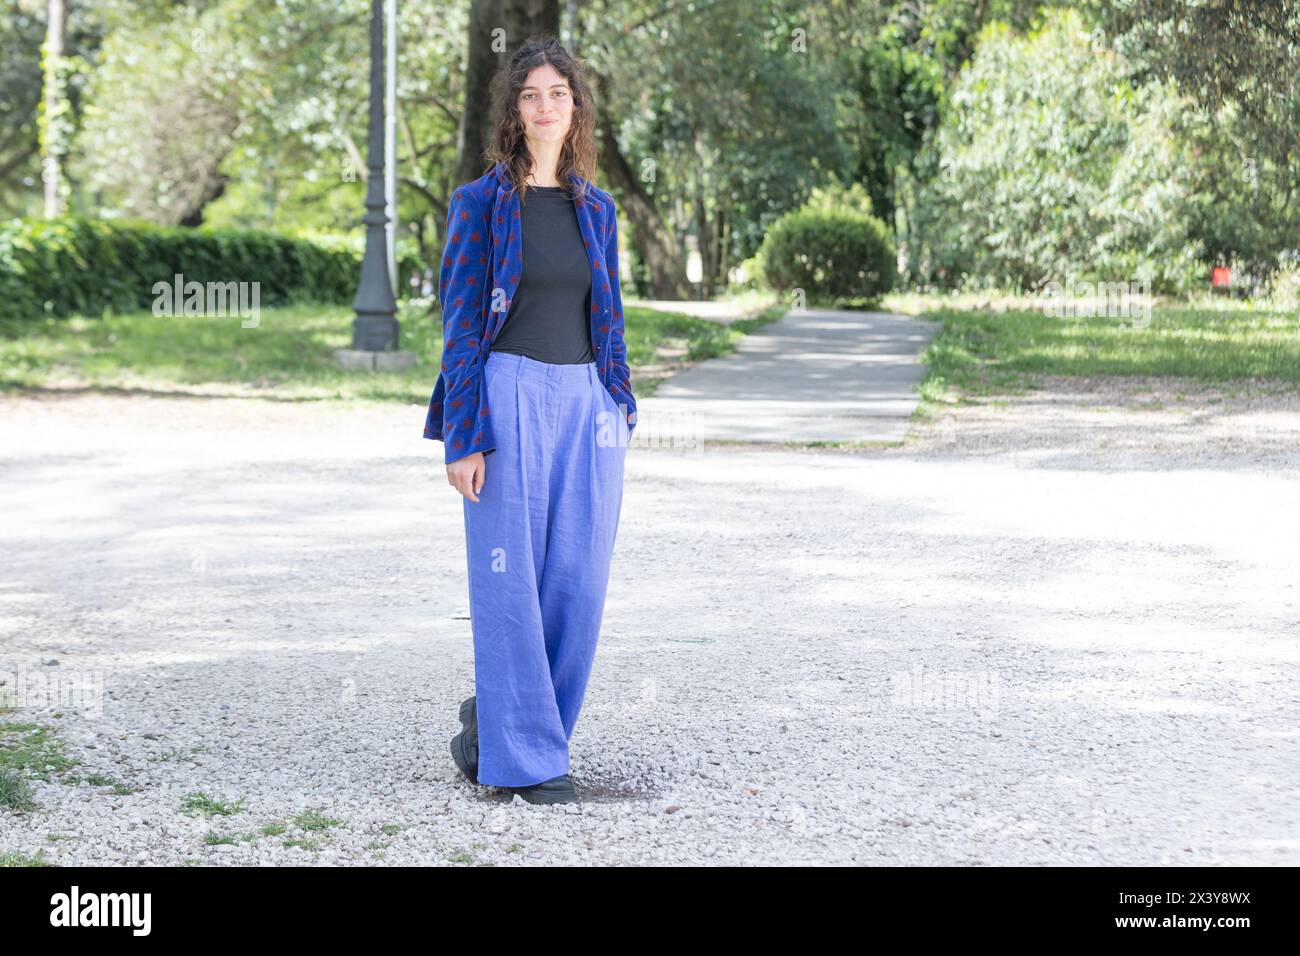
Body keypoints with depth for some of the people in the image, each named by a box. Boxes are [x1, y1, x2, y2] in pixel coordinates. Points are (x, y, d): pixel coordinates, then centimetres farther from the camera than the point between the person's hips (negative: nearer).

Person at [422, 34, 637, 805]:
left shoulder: (596, 209, 12)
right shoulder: (481, 205, -1)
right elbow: (461, 325, -4)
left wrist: (620, 417, 11)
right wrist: (462, 439, -10)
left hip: (587, 405, 5)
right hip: (509, 400, -5)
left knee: (579, 583, 3)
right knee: (512, 582, -3)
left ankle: (497, 720, 22)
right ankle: (528, 758, 4)